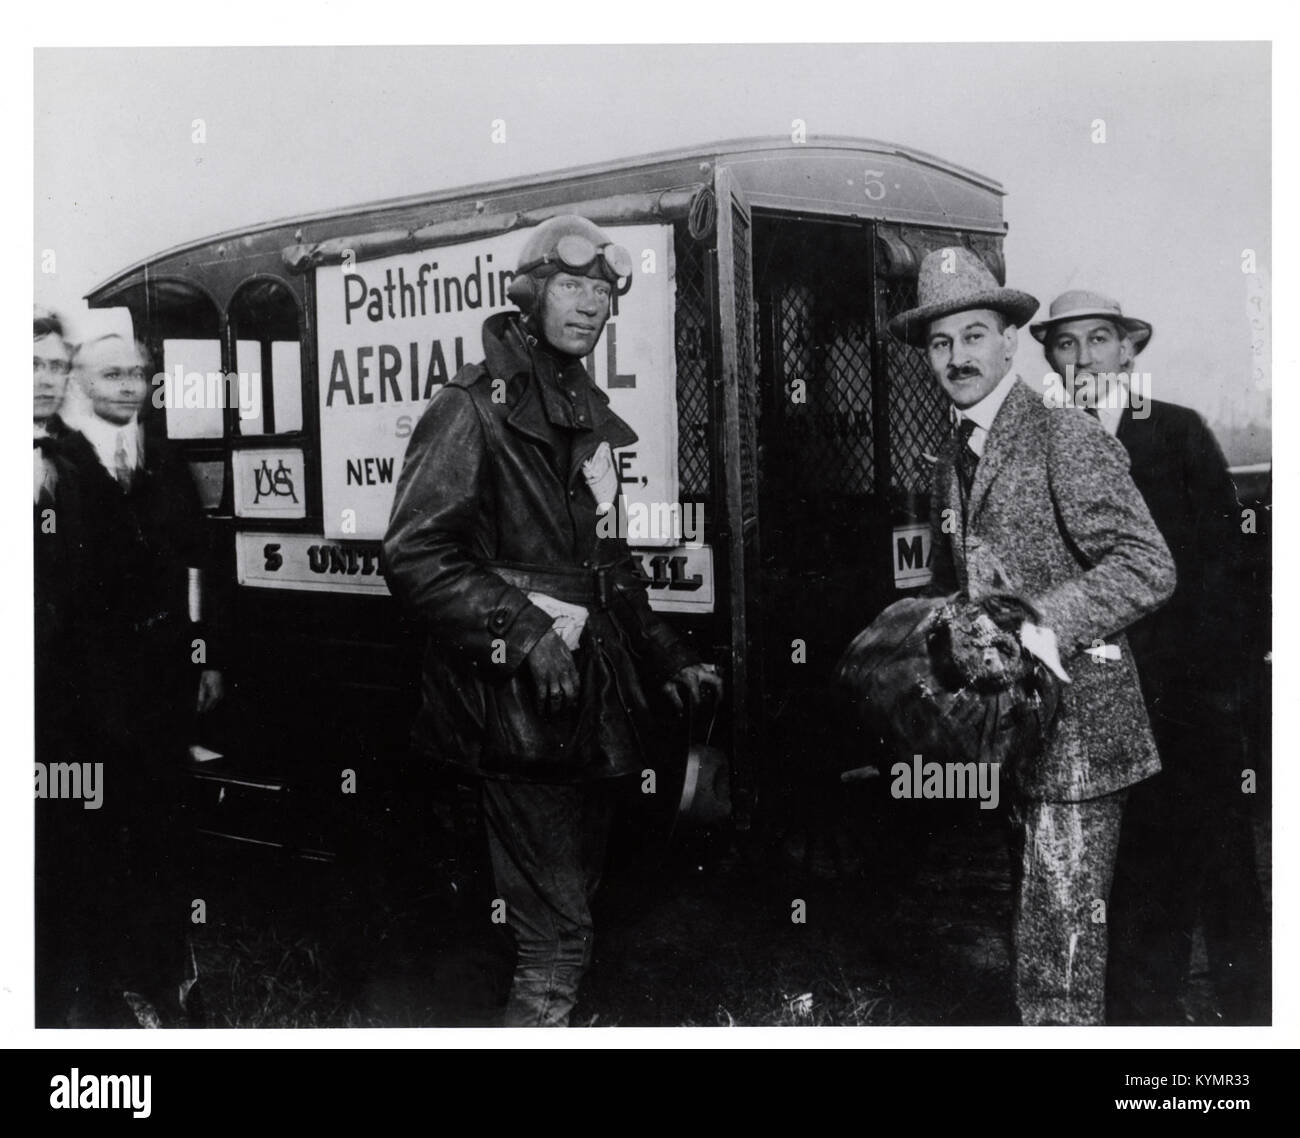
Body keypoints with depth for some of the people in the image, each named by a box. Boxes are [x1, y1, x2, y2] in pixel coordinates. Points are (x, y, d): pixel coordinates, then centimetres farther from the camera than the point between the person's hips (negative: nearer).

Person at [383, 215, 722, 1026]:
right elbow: (415, 558, -16)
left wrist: (668, 657, 19)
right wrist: (525, 635, -22)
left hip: (595, 705, 8)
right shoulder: (474, 409, -8)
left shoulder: (590, 415, 18)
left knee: (576, 908, 15)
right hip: (521, 713, -8)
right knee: (555, 936, -7)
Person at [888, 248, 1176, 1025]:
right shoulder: (955, 459, 15)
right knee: (1041, 928, 16)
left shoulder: (1068, 440, -10)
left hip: (1074, 723, -8)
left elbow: (1147, 568, -18)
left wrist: (1043, 625, -25)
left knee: (1061, 939, -6)